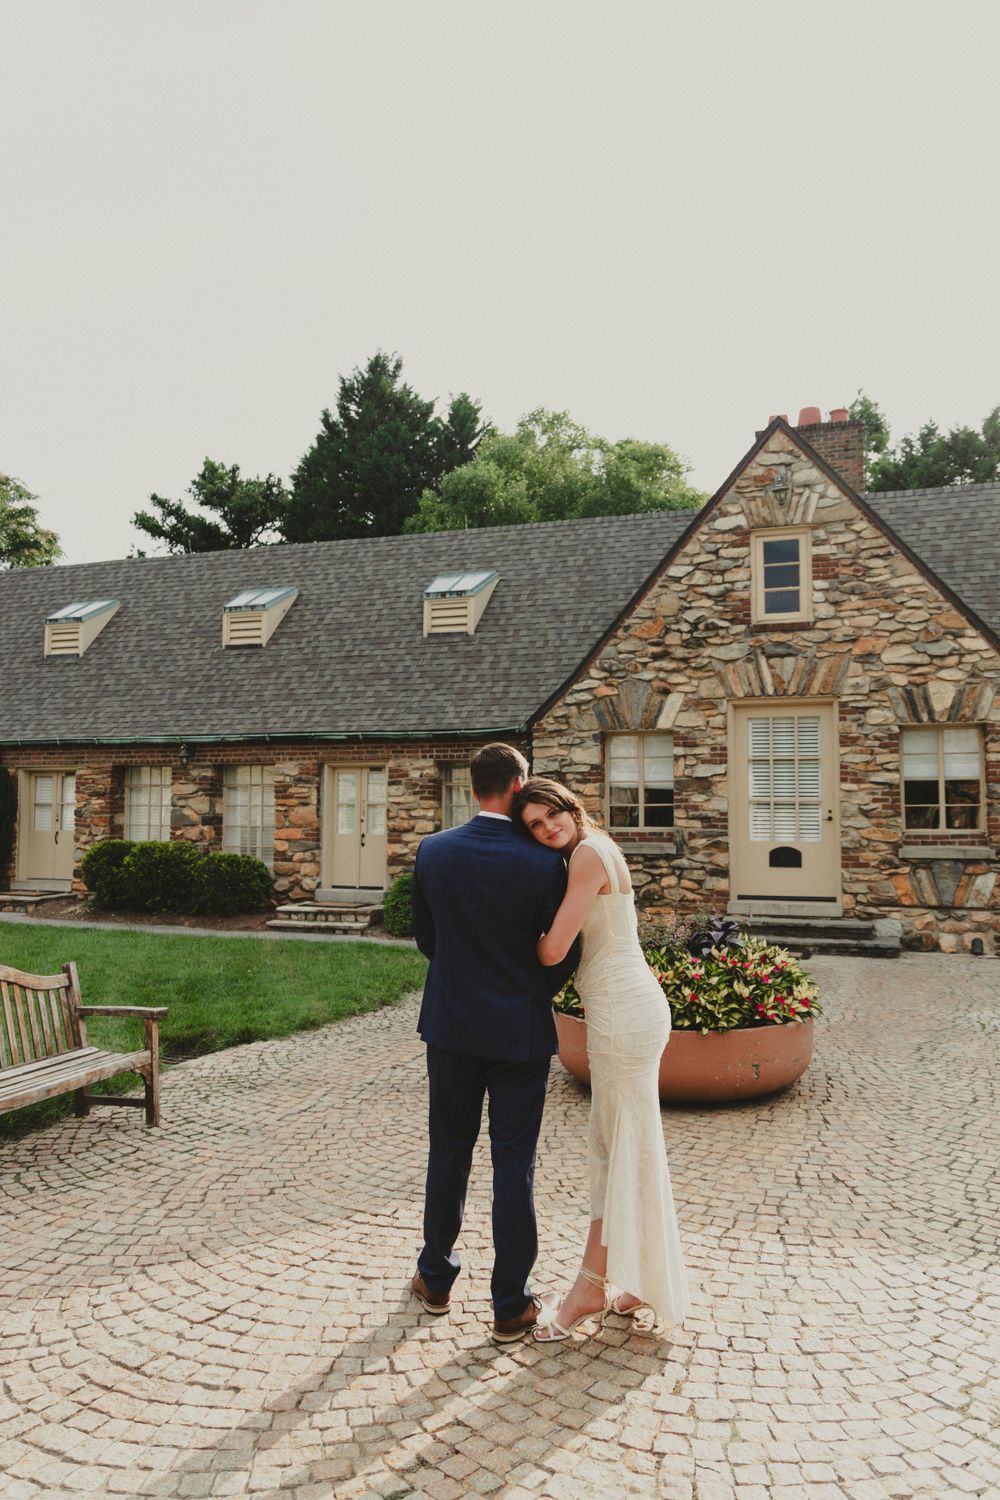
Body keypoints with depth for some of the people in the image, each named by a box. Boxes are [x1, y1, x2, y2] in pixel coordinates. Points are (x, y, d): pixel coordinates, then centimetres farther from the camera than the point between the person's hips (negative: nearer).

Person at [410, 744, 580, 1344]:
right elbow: (562, 955, -9)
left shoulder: (433, 852, -7)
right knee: (514, 1165, 8)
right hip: (520, 1030, -2)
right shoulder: (545, 862, -16)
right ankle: (511, 1306, 19)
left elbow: (425, 938, 3)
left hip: (452, 1024, 3)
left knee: (449, 1152, 18)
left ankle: (437, 1278, 34)